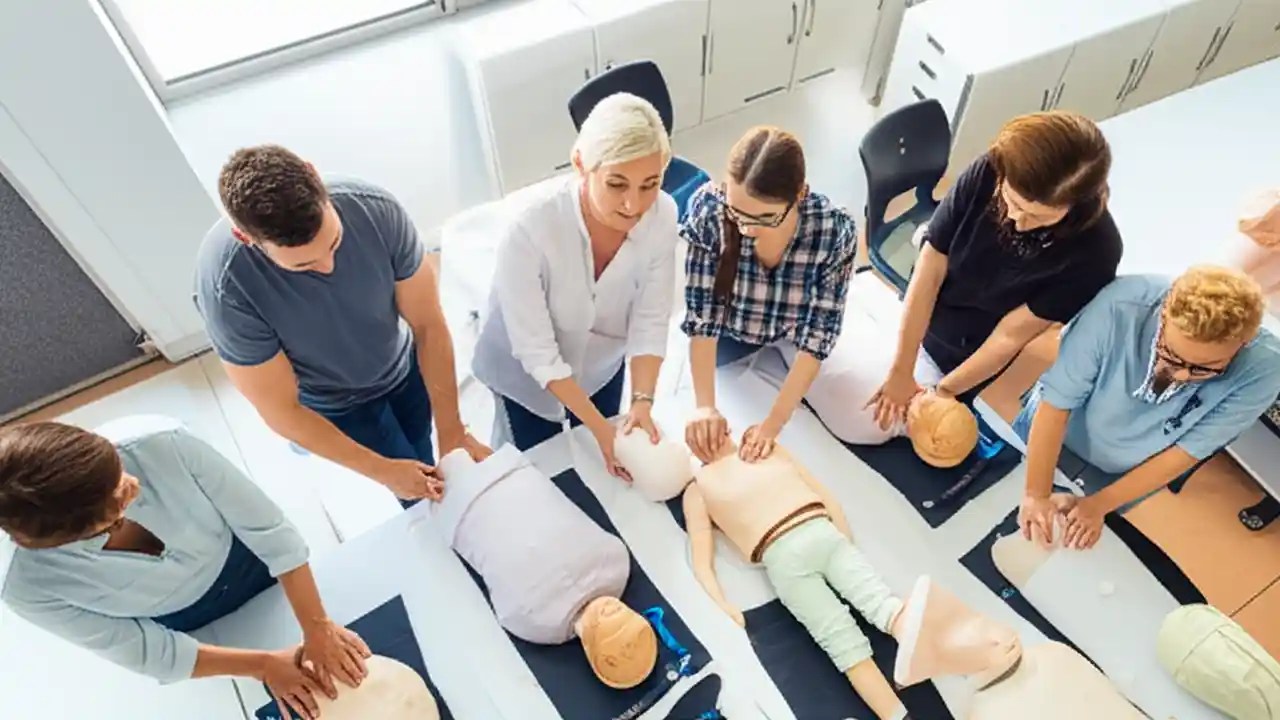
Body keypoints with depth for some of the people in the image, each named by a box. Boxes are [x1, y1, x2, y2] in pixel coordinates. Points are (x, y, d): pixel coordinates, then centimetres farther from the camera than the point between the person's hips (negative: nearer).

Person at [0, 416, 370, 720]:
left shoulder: (160, 443, -39)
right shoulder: (32, 589, -34)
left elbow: (268, 526, -27)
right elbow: (148, 654, -19)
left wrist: (317, 626, -26)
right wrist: (264, 665, -18)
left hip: (252, 567, 1)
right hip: (190, 633, 0)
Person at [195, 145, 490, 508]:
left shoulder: (376, 209, -34)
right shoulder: (225, 285, -39)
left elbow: (428, 324, -22)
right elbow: (281, 411, -27)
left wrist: (452, 430, -21)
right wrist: (382, 471, -21)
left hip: (404, 366, 2)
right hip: (335, 402, -2)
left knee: (423, 461, 28)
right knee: (423, 500, 15)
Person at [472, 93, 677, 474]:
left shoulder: (662, 215, -28)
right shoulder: (531, 223, -39)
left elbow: (650, 321, -18)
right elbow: (537, 352, -31)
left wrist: (642, 401, -31)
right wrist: (600, 427, -31)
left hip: (602, 358, 4)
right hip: (526, 366, -3)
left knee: (602, 467, 26)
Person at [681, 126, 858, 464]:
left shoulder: (834, 231, -33)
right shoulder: (708, 209, -34)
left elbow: (816, 337, -27)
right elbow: (701, 316, -27)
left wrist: (774, 421, -34)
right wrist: (705, 405, -36)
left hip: (787, 349, 0)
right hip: (727, 340, 1)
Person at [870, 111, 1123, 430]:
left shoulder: (1094, 250, -29)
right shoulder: (986, 174, -25)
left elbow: (1012, 334, -22)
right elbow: (930, 272, -21)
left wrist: (944, 390, -17)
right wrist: (900, 372, -20)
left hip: (968, 355, -2)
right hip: (908, 321, 3)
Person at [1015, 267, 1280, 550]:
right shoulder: (1121, 307, -40)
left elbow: (1186, 452, -22)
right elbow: (1056, 402, -32)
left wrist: (1099, 505, -22)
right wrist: (1036, 495, -34)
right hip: (1052, 432, -1)